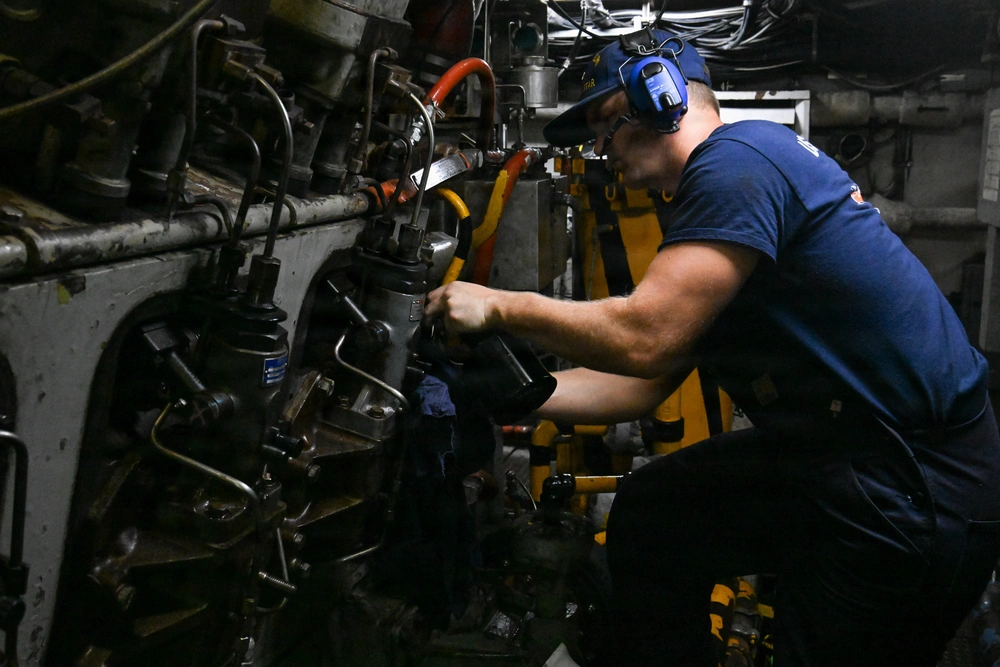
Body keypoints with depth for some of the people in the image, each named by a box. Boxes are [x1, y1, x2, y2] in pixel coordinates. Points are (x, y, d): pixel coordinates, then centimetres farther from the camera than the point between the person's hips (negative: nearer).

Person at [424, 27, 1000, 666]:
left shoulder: (739, 158, -16)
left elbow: (643, 338, -26)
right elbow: (644, 385, 13)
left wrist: (500, 306, -12)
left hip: (918, 487, -10)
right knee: (648, 516, 14)